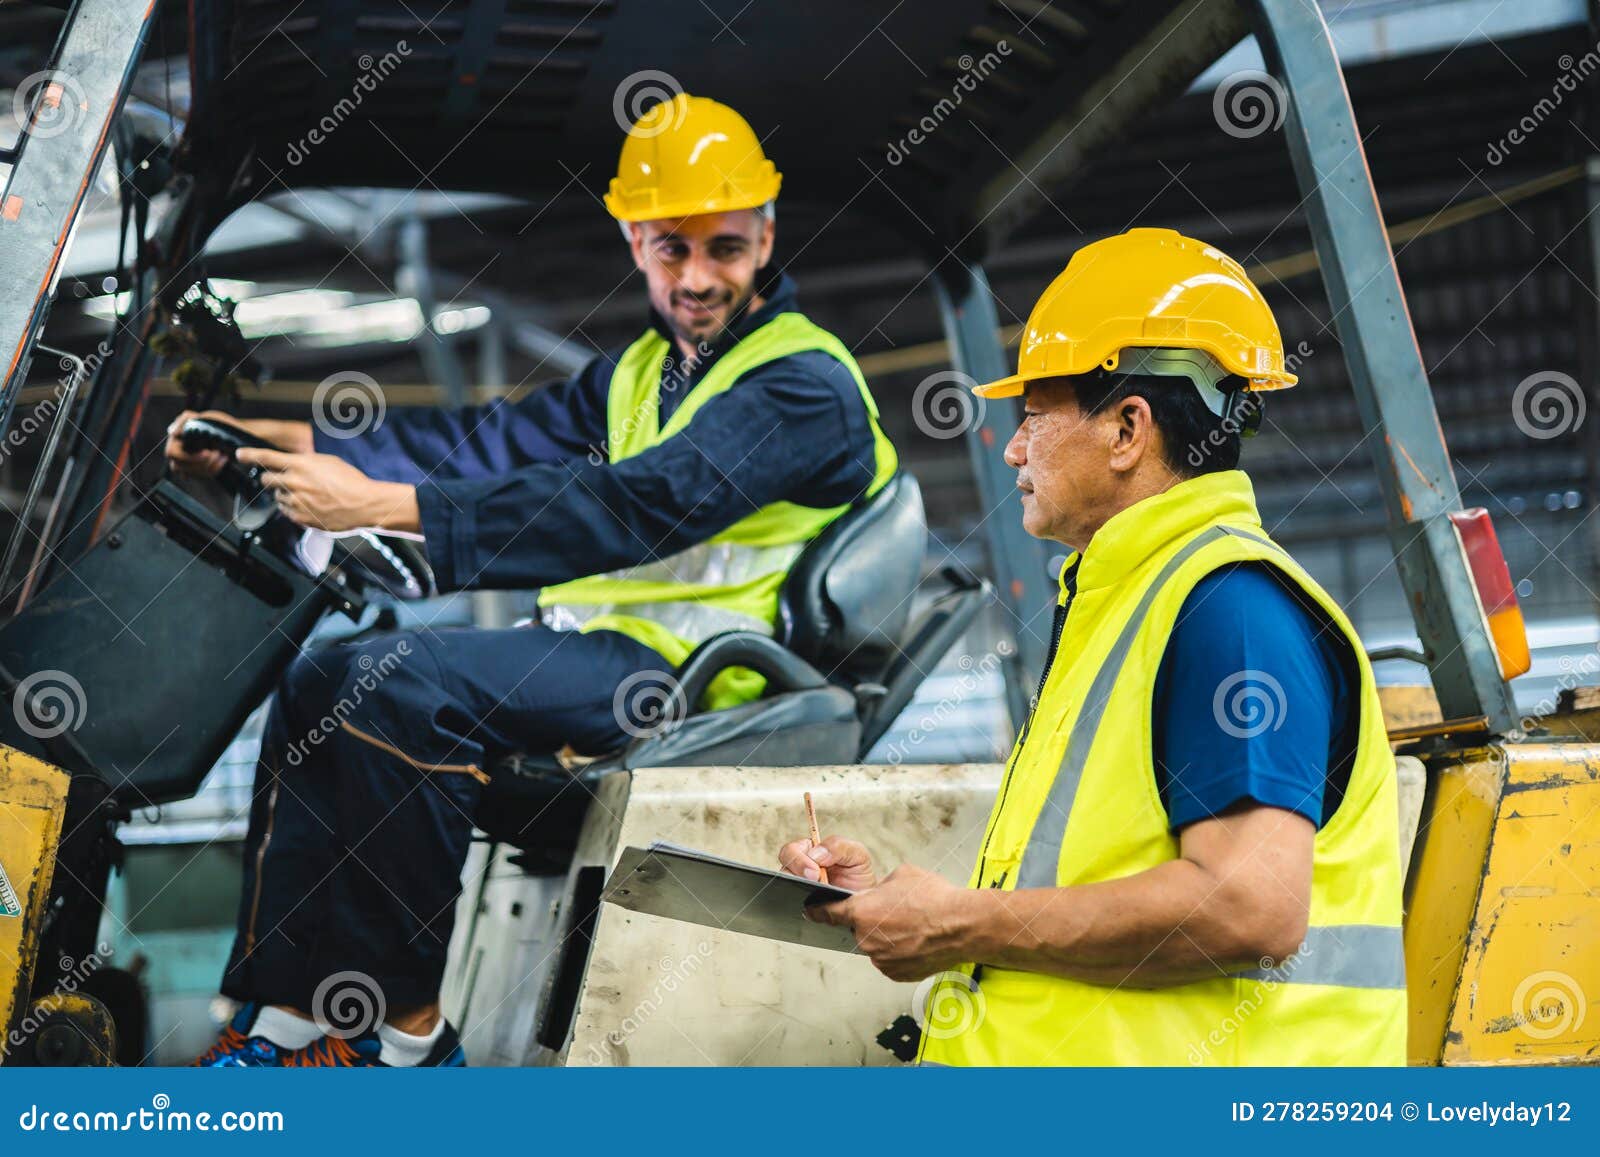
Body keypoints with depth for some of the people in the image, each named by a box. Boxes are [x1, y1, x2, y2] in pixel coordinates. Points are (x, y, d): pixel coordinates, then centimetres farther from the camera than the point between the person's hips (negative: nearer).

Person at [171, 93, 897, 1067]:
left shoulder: (806, 383, -12)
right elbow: (503, 440, 13)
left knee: (395, 687, -25)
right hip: (594, 644, 9)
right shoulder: (647, 367, 19)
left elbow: (635, 508, -24)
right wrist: (274, 440, 3)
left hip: (683, 670, -9)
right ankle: (291, 1012, -3)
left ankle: (408, 1025, -16)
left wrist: (385, 506, -28)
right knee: (319, 682, -3)